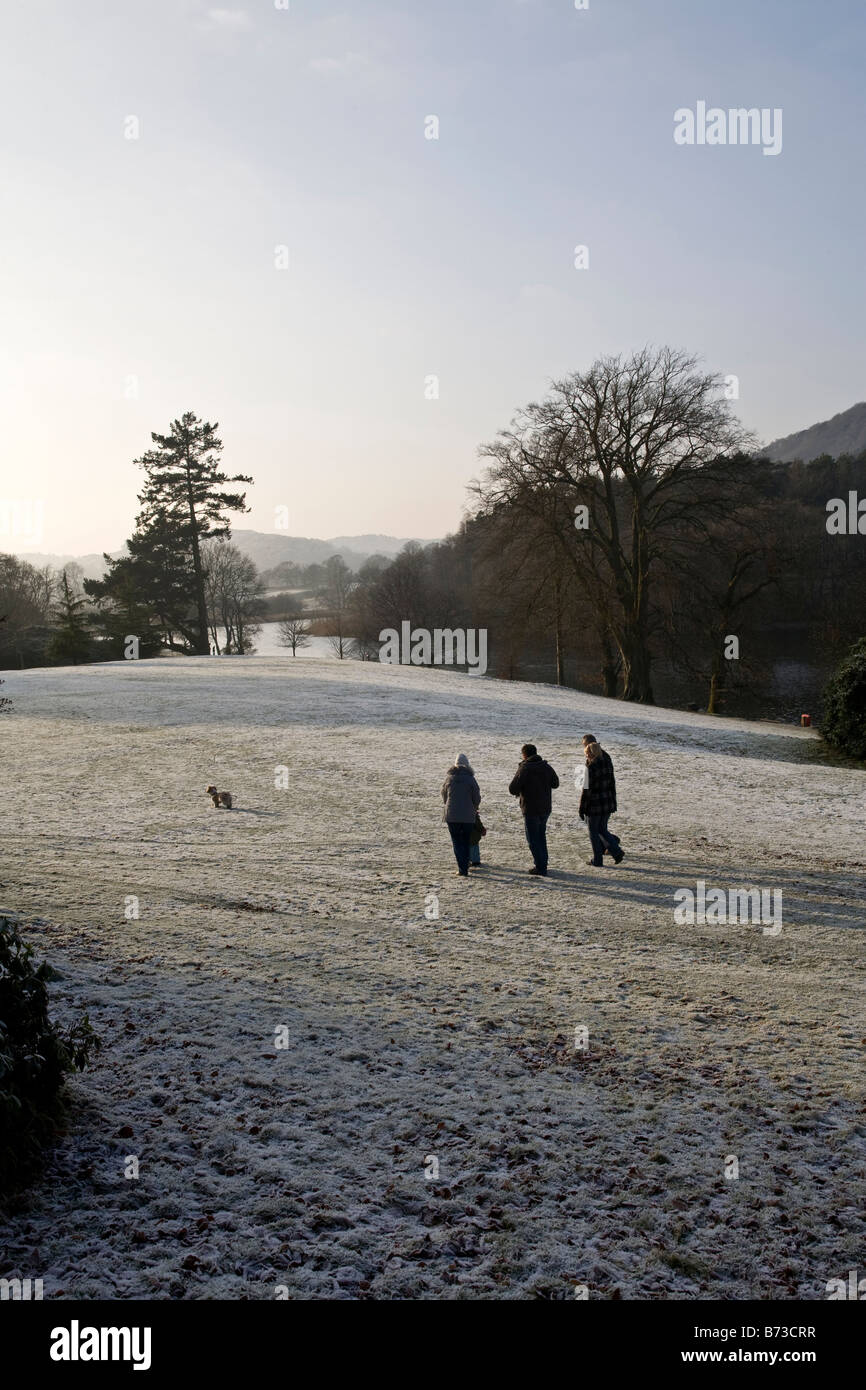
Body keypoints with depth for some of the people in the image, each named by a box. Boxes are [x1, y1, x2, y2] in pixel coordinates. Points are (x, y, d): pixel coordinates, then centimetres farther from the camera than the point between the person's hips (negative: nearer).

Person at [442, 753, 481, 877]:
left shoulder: (449, 778, 0)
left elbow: (444, 796, 11)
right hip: (468, 816, 0)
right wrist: (473, 809, 22)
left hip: (451, 816, 0)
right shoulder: (470, 778, -5)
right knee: (466, 842, 12)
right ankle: (464, 869, 12)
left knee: (457, 842, 5)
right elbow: (477, 798, 0)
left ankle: (462, 869, -10)